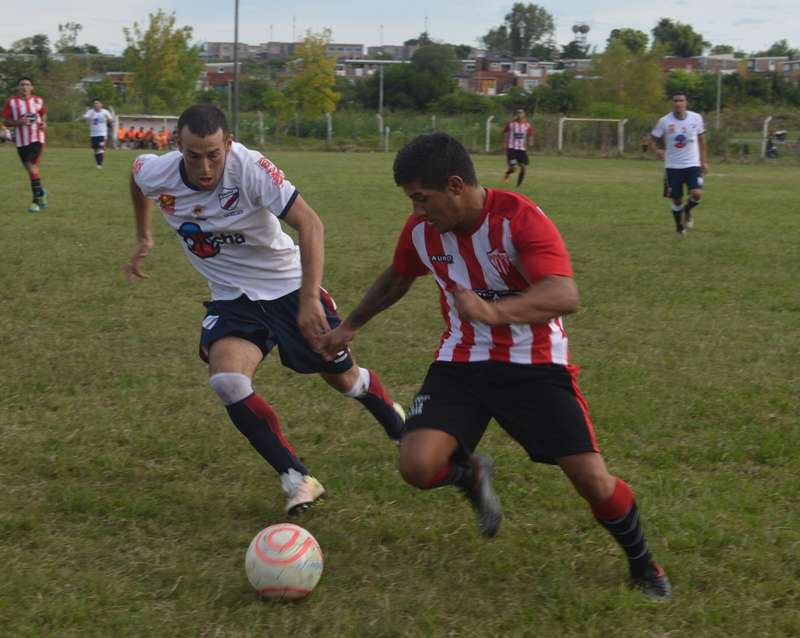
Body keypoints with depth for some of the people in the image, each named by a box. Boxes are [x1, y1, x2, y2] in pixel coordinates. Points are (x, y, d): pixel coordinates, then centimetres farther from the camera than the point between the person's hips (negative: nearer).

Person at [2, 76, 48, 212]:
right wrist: (18, 122, -17)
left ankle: (36, 199, -7)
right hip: (21, 141, 2)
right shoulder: (11, 102, 0)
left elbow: (43, 114, 21)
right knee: (31, 169, 9)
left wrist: (44, 123, -1)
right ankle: (41, 192, 31)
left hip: (36, 139, -2)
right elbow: (5, 121, 2)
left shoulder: (38, 101, 4)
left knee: (32, 167, -15)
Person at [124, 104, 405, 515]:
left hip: (289, 285, -2)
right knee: (226, 380, -26)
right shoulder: (155, 174, -15)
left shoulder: (250, 168, -28)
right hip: (232, 299, 2)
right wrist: (143, 238, 19)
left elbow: (309, 224, -32)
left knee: (343, 377, 9)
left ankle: (398, 425, 44)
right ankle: (296, 480, -13)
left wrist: (309, 298, -40)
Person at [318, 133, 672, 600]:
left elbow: (565, 296, -36)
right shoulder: (421, 230, -5)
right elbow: (397, 278, 19)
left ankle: (643, 564, 20)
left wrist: (493, 311, -52)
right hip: (461, 364, 4)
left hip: (534, 364, -4)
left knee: (592, 478, -11)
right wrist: (351, 325, 29)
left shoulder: (520, 218, -22)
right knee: (417, 465, -20)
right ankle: (473, 475, 19)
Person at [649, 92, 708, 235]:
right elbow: (652, 139, 1)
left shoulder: (696, 118, -3)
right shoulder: (664, 121, -8)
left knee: (697, 194, -19)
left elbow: (701, 139, 10)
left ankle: (688, 210, 15)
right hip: (672, 166, 0)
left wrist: (703, 161, 8)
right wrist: (656, 150, -20)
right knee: (677, 200, 5)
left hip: (692, 164, 0)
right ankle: (679, 227, 30)